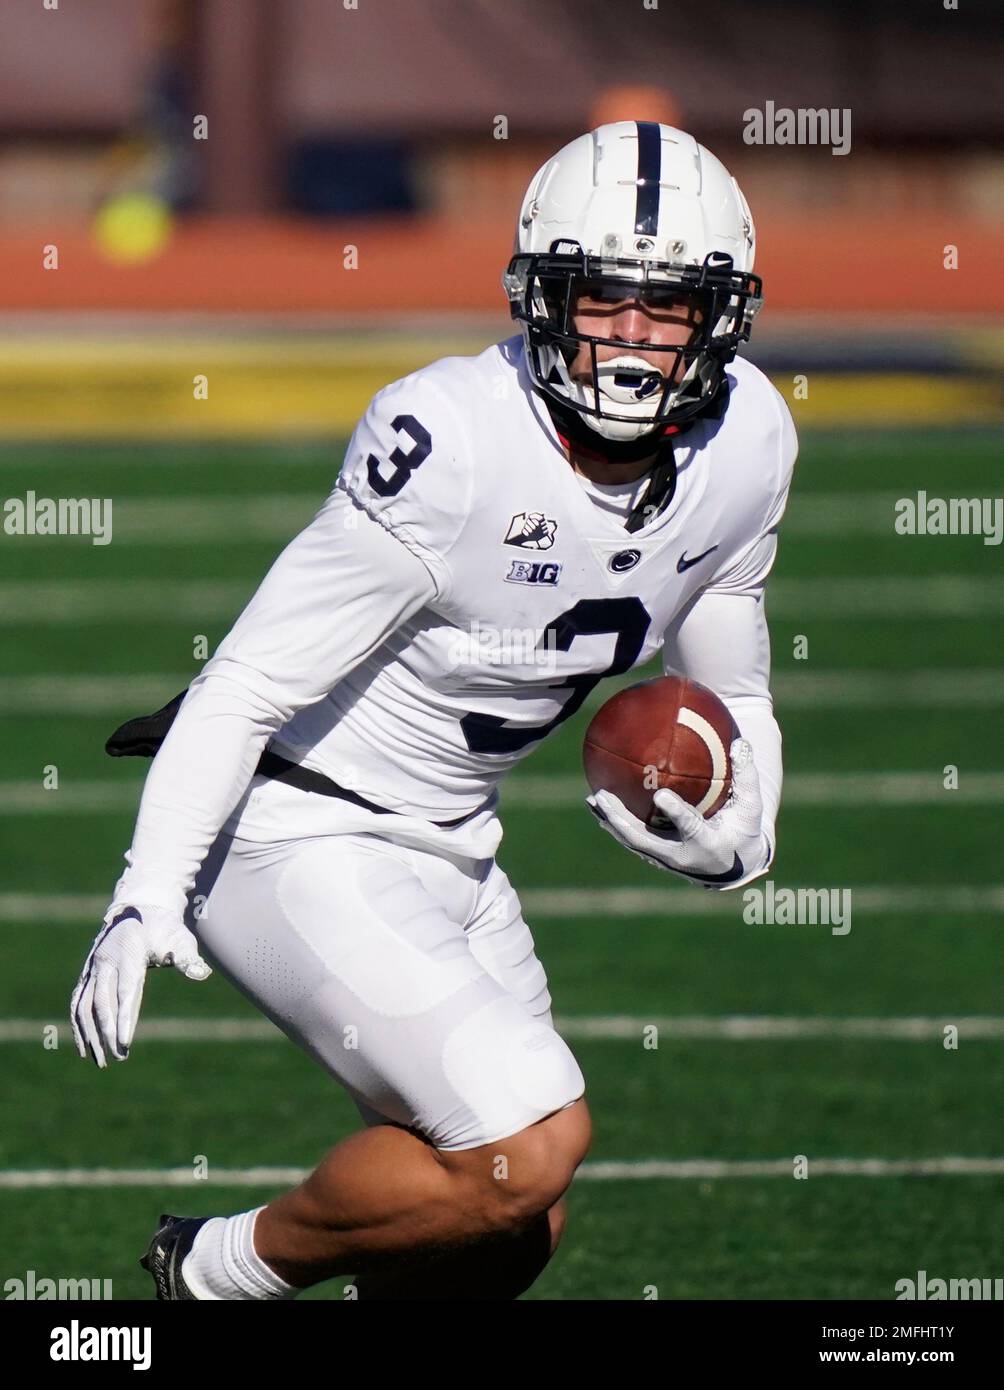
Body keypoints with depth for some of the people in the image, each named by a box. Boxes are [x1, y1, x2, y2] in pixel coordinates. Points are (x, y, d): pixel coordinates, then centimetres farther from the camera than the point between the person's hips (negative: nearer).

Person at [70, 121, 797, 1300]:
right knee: (528, 1149, -21)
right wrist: (149, 893, -32)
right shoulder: (451, 445, -27)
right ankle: (227, 1269, 2)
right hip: (297, 839, -8)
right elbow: (250, 684, -22)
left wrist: (735, 837, -8)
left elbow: (727, 697, 12)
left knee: (509, 1240, 12)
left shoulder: (744, 448, -5)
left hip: (448, 845, 8)